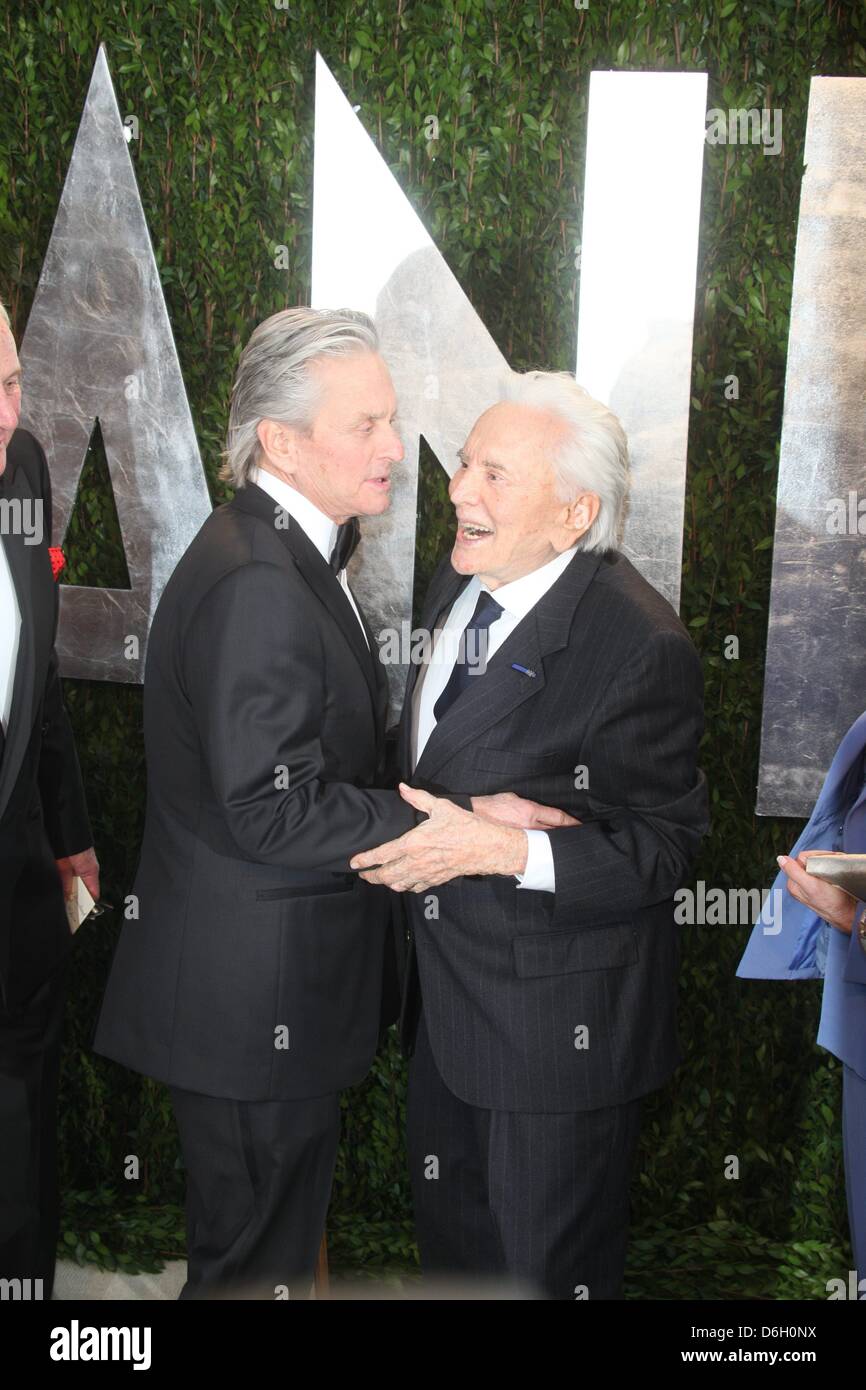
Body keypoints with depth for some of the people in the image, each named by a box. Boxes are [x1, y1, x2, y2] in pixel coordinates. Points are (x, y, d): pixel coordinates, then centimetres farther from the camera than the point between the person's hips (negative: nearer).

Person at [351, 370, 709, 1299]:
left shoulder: (639, 645, -24)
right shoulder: (457, 585, 1)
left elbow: (662, 848, -20)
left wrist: (496, 849, -29)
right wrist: (410, 841, -2)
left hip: (559, 1018, -7)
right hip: (442, 991, 7)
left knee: (549, 1265, 15)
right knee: (449, 1231, 27)